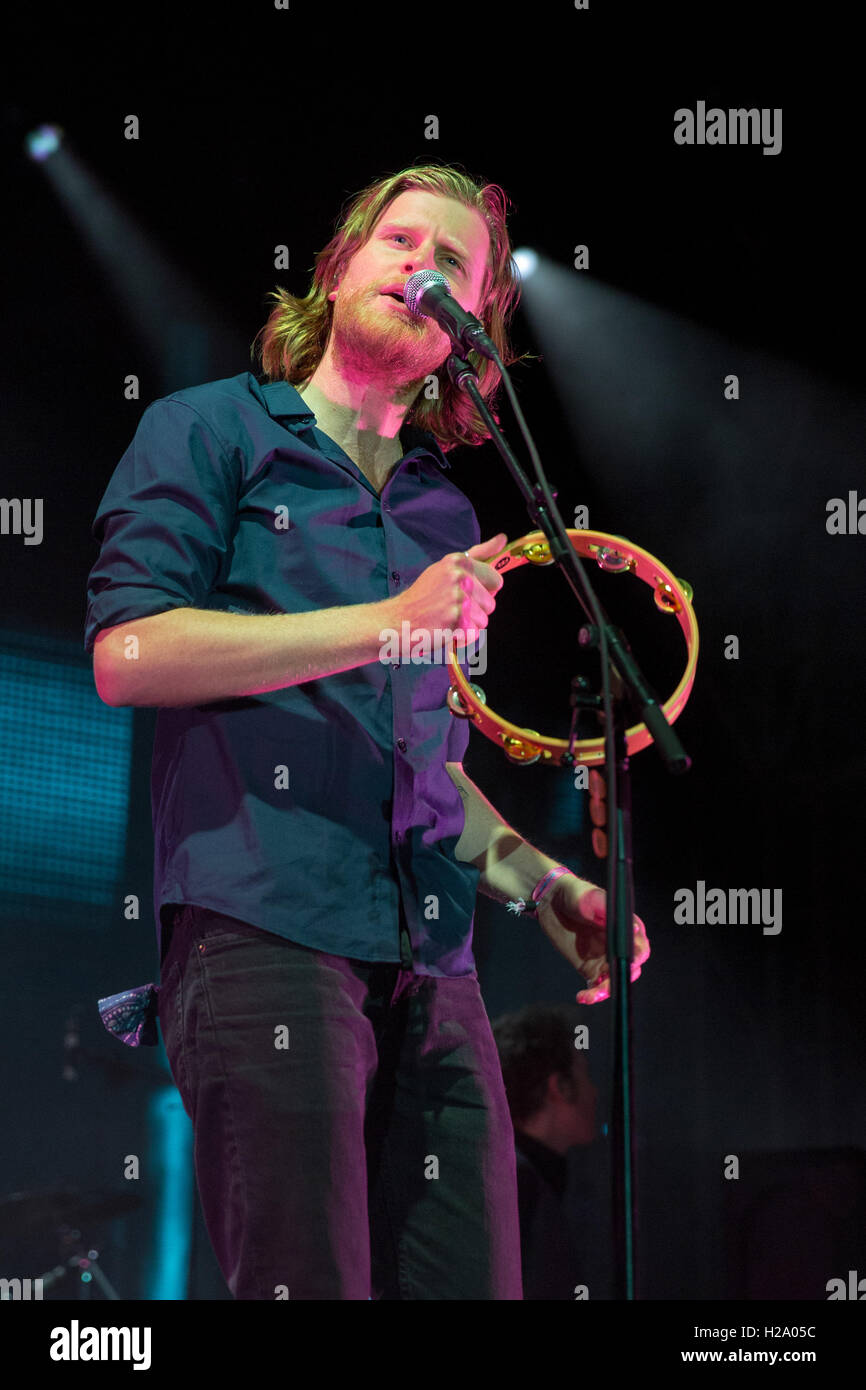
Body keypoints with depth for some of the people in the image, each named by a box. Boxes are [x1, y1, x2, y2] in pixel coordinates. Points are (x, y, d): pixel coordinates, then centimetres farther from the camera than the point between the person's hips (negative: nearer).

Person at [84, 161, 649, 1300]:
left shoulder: (445, 512, 25)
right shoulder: (213, 431, 8)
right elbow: (128, 653, -7)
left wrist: (535, 880, 14)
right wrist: (387, 626, -10)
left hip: (429, 961, 6)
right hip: (262, 932, -6)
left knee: (471, 1280, -1)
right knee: (308, 1282, -11)